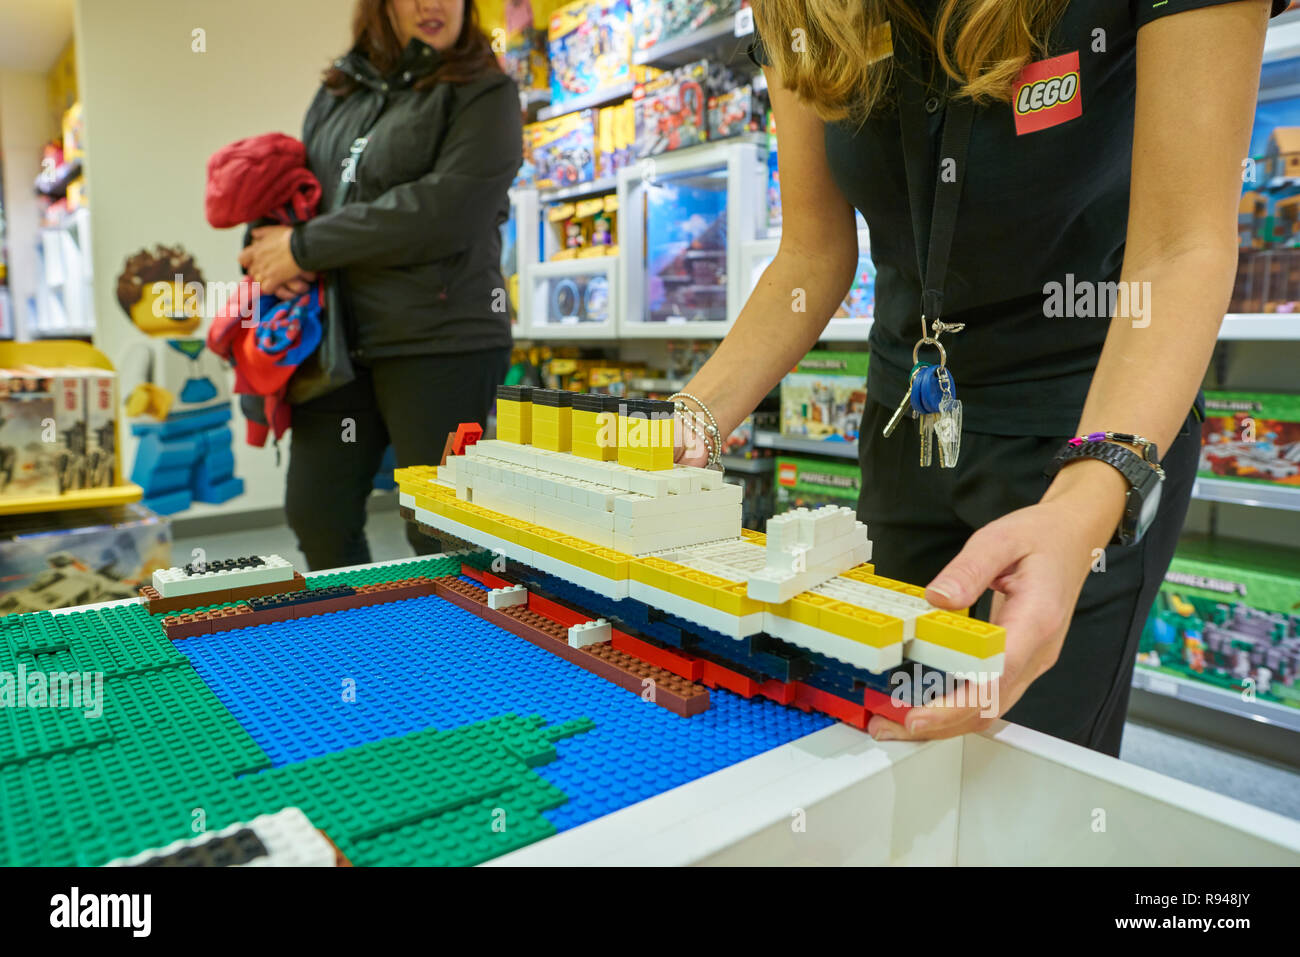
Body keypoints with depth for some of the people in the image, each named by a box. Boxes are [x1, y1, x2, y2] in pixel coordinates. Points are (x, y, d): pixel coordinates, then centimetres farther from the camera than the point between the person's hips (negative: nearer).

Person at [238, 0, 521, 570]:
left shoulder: (485, 94, 0)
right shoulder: (336, 94, 18)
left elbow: (444, 209, -14)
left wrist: (305, 247, -11)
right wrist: (271, 250, 0)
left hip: (441, 342, -6)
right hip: (336, 339, 6)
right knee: (316, 513, 10)